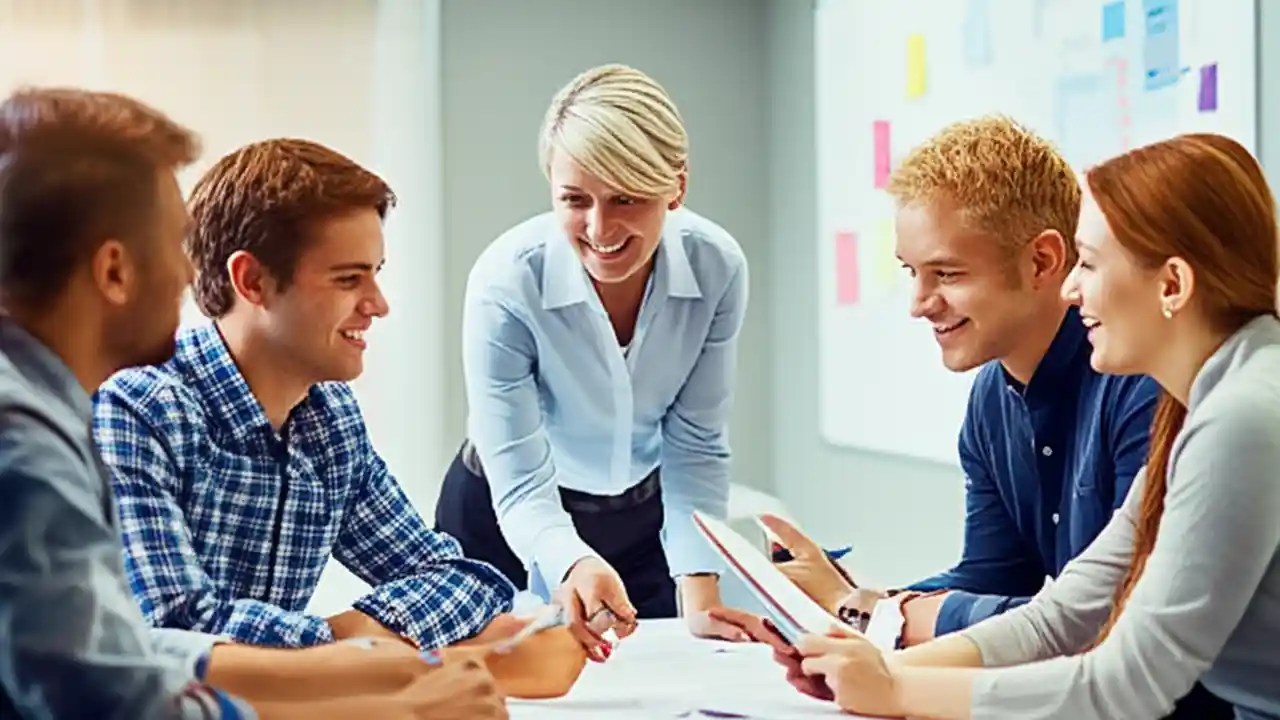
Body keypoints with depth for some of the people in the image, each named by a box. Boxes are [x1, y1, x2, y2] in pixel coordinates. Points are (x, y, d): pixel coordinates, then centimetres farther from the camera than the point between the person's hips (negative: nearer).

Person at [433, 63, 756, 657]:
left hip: (643, 517, 3)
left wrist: (701, 604, -23)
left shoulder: (718, 268, -22)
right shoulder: (505, 283, -31)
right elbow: (521, 485, -32)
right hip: (505, 524, -3)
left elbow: (696, 449, -14)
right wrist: (573, 565, -53)